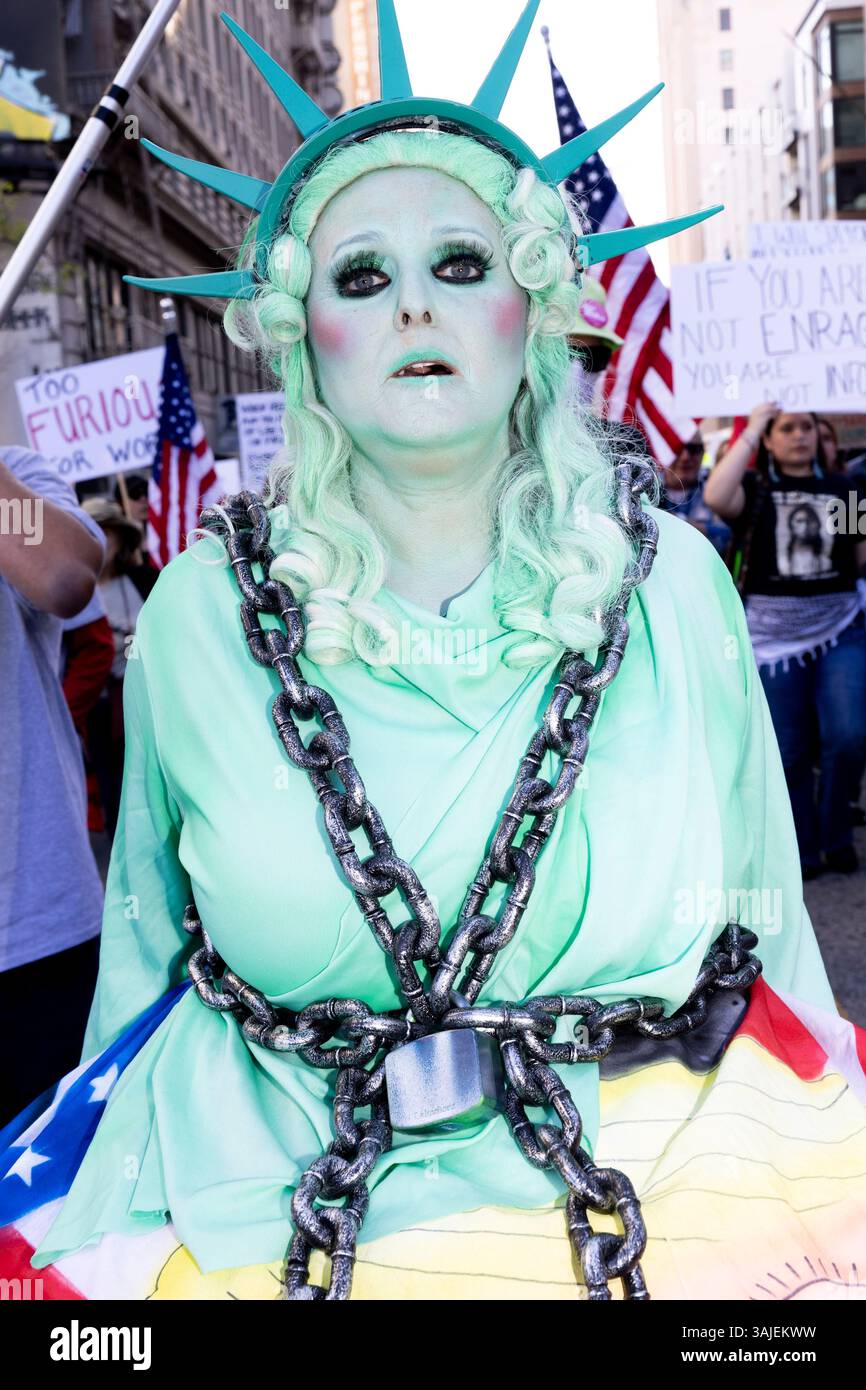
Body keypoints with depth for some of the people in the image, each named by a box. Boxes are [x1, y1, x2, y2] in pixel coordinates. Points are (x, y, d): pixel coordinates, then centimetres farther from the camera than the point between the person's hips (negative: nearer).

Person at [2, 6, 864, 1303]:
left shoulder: (672, 581, -6)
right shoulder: (202, 610, -7)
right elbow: (147, 941, 5)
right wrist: (124, 1222, 11)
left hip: (662, 1204, 1)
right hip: (279, 1224, 0)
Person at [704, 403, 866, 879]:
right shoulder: (754, 488, 2)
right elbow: (716, 497, -22)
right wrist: (750, 431, -16)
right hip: (774, 636, -1)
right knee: (790, 751, 4)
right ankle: (804, 849, 20)